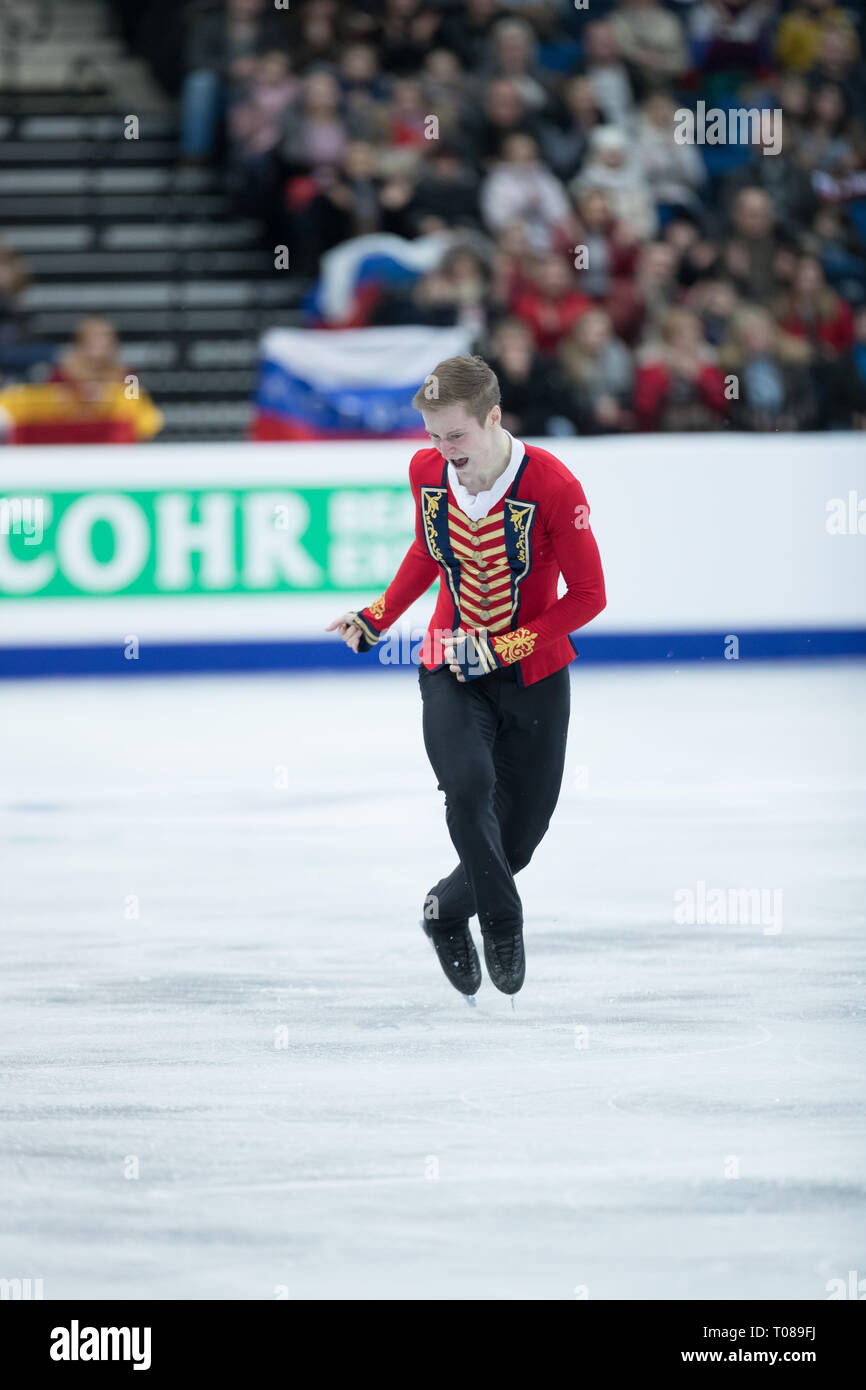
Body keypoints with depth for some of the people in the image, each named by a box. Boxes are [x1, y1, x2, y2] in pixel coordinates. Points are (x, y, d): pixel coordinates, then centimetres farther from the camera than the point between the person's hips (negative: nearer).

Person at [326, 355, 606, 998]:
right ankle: (501, 922, -6)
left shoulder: (553, 486, -22)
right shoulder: (427, 473, -7)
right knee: (469, 783, -24)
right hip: (450, 668, 1)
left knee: (523, 826, 6)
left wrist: (499, 650, -21)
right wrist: (377, 619, 12)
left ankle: (447, 910, 33)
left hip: (534, 674, -1)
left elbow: (588, 596, -16)